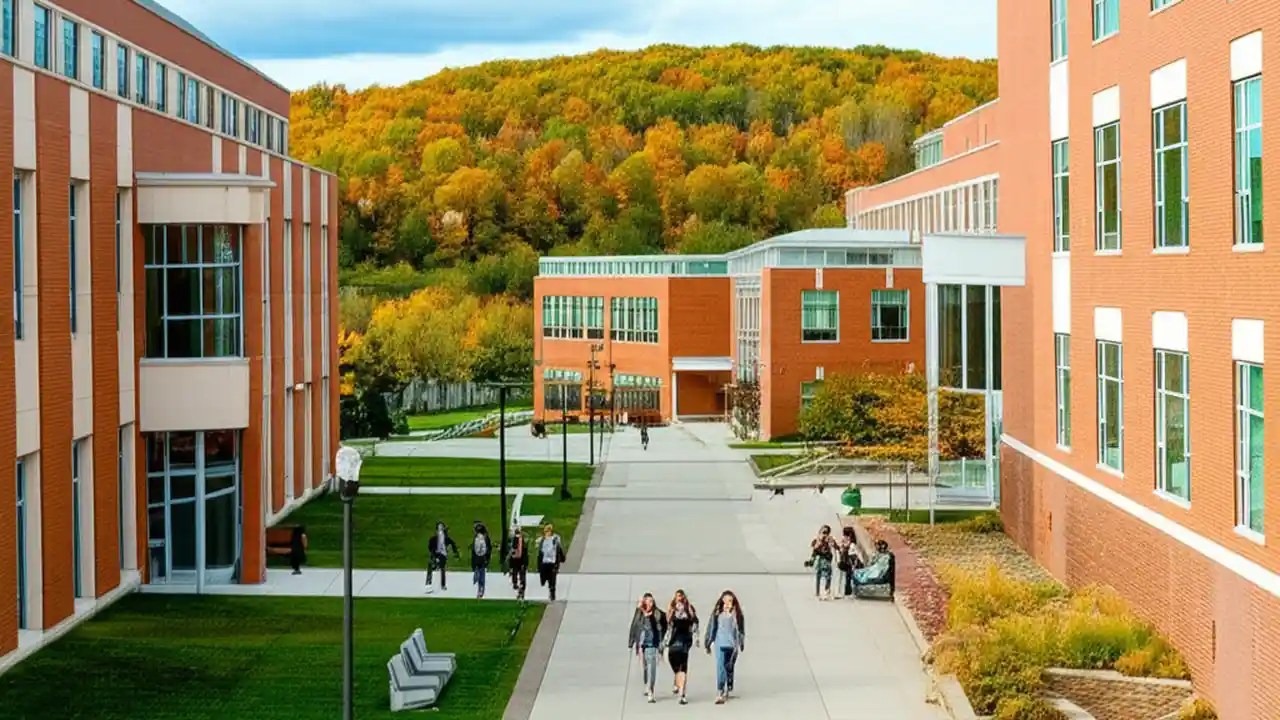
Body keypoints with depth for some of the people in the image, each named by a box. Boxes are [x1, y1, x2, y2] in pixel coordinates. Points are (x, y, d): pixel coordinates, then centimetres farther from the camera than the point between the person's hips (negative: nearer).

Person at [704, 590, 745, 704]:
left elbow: (741, 628, 6)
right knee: (720, 668, -10)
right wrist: (708, 643, 9)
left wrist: (741, 643, 2)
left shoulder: (737, 613, 2)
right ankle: (720, 693, -15)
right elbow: (711, 627, 9)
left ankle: (728, 690, 30)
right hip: (720, 643, -1)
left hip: (733, 644, 1)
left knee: (730, 668, 11)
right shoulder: (717, 612, 4)